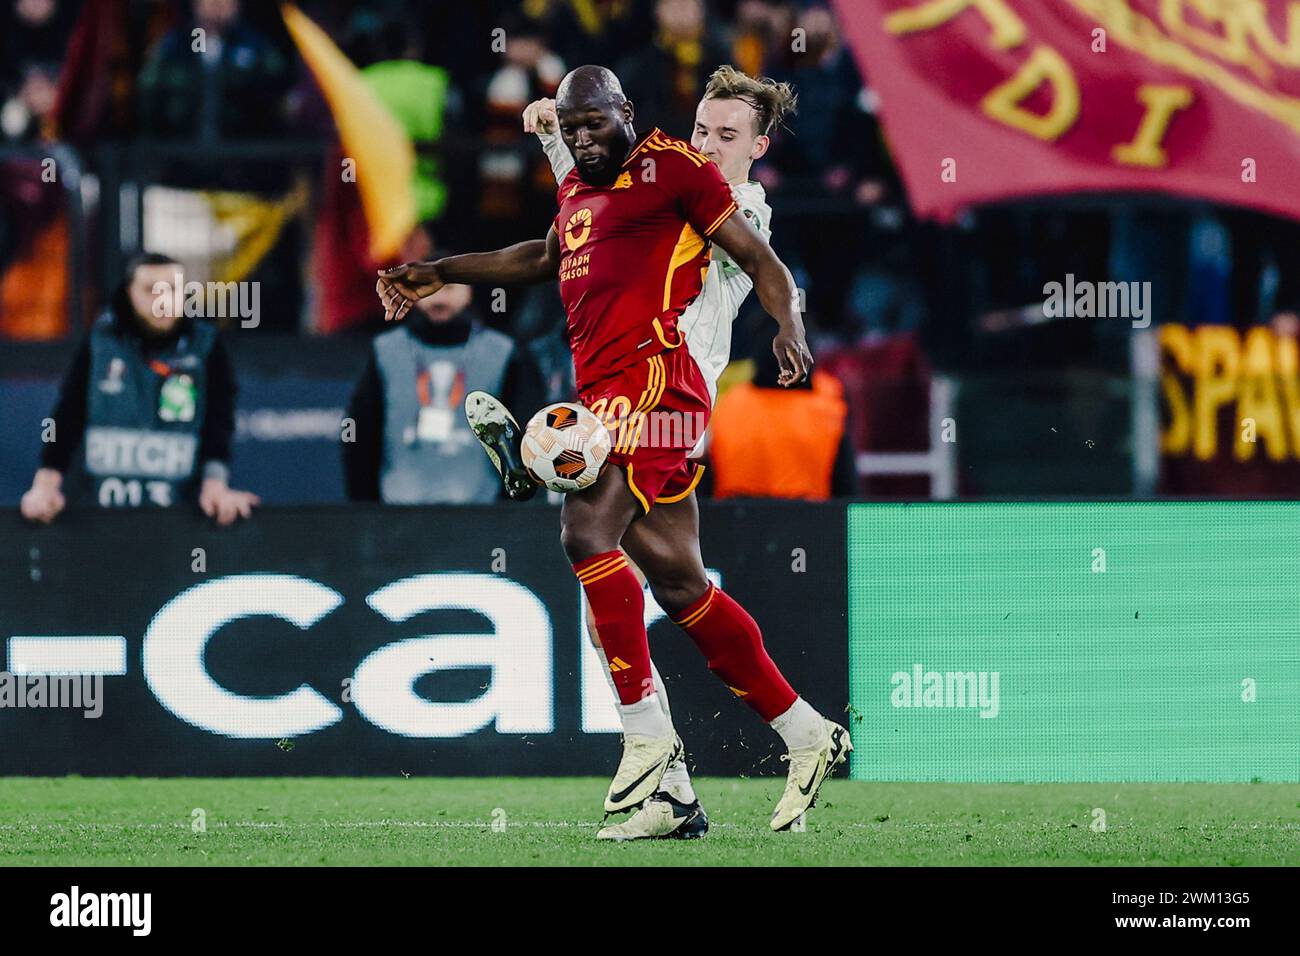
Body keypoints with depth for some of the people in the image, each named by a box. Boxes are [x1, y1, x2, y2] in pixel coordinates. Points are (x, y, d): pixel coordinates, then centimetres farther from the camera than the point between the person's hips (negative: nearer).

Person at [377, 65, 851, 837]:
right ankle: (808, 735, 11)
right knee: (677, 579, 5)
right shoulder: (579, 191, 24)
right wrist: (439, 275, 47)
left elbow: (758, 258, -1)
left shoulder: (674, 168, 0)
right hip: (605, 390, 8)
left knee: (587, 530, -22)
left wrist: (790, 325, -18)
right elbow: (544, 259, 44)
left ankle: (647, 733, -17)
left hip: (651, 378, -8)